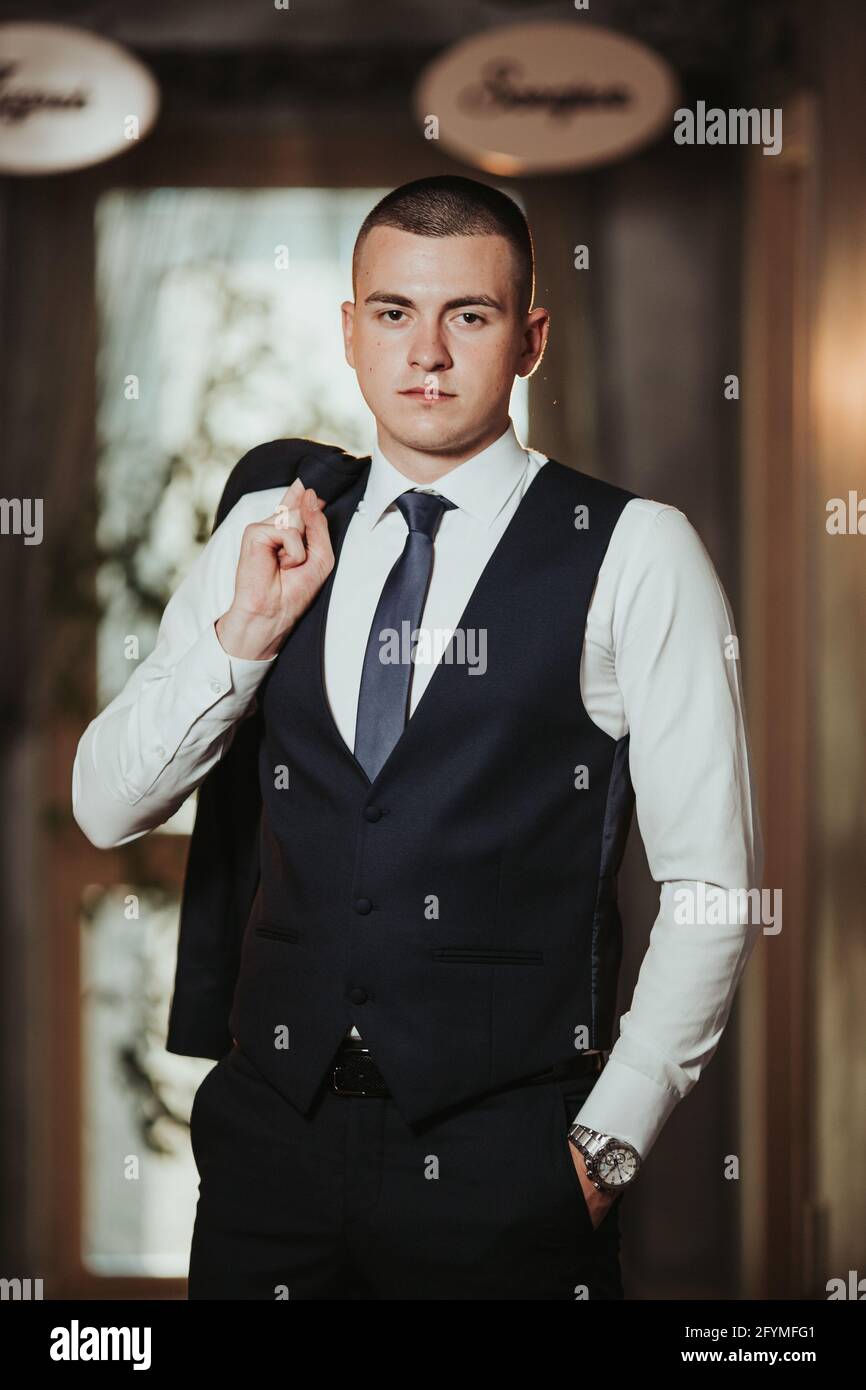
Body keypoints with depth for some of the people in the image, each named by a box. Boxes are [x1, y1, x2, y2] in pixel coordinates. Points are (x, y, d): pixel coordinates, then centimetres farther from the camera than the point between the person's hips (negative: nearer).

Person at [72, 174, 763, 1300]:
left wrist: (607, 1145, -6)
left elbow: (711, 887, -4)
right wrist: (244, 632, -5)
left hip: (505, 1159, -3)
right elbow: (106, 809, 8)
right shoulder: (267, 535, 8)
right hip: (274, 1120, 4)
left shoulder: (634, 554, -4)